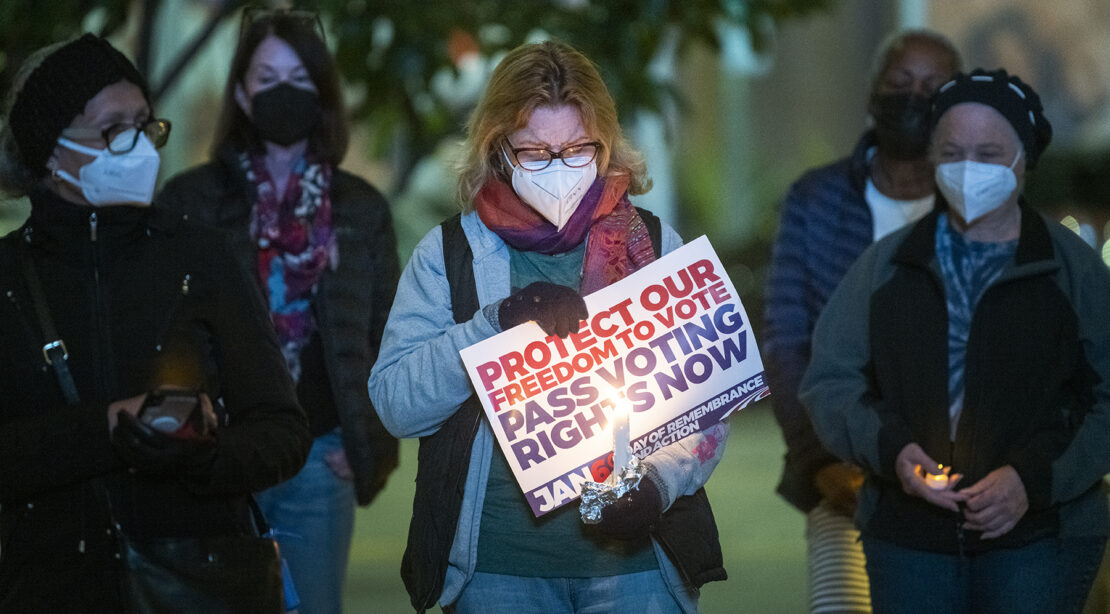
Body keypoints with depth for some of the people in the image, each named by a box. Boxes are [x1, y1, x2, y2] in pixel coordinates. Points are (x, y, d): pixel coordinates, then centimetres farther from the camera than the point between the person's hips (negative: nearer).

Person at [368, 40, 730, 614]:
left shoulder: (653, 244, 8)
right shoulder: (449, 254, 5)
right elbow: (395, 403, -6)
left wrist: (659, 482, -14)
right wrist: (496, 322, -18)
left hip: (634, 556, 1)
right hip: (497, 564, 0)